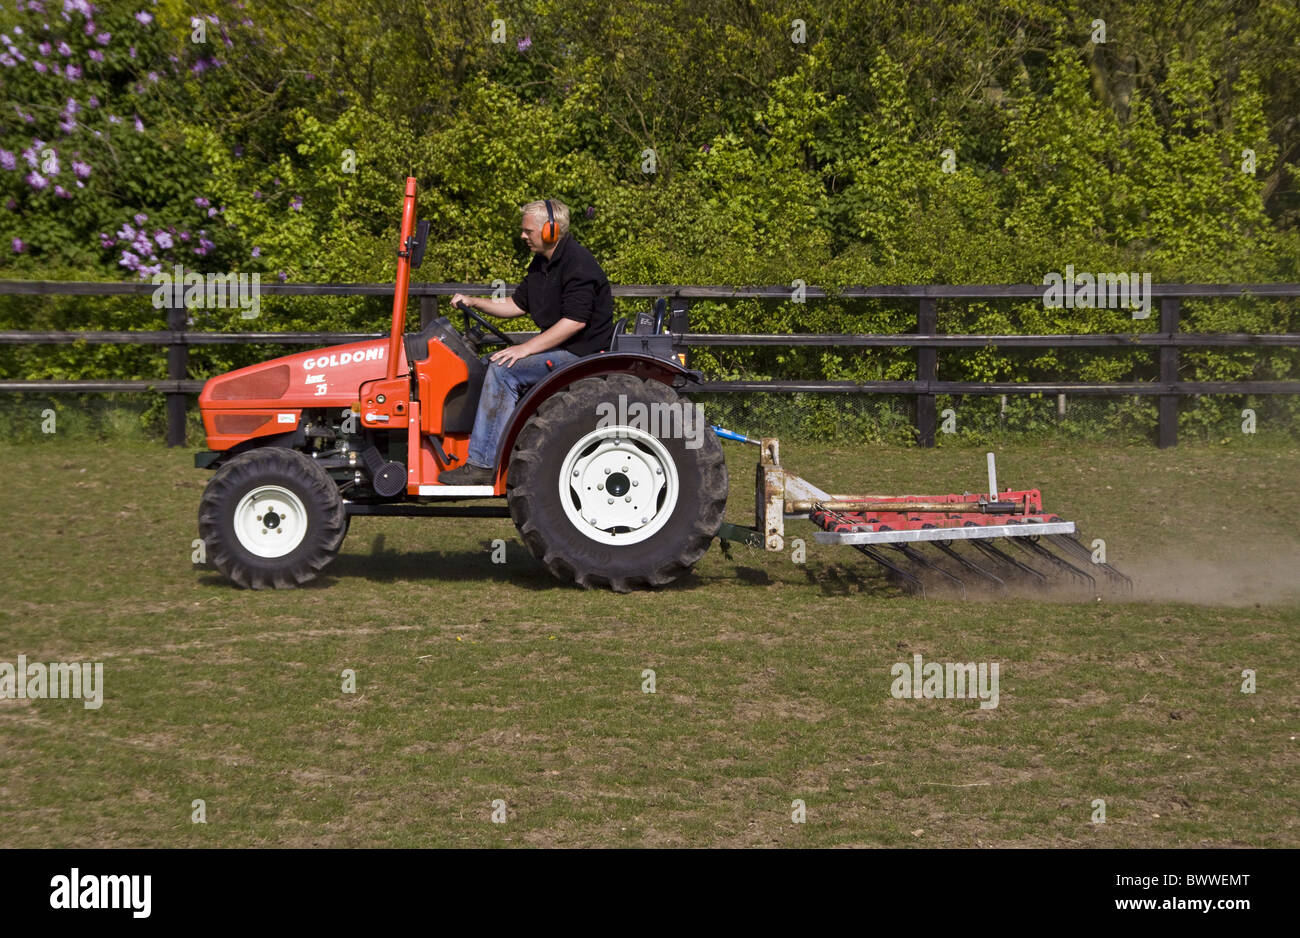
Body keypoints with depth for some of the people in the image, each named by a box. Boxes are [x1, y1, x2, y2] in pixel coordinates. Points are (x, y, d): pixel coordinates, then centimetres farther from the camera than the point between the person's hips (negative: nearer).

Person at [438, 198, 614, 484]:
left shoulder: (578, 263, -18)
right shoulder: (542, 264, 15)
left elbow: (575, 321, -26)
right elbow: (516, 304, 24)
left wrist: (526, 348, -25)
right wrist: (474, 302, 9)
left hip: (581, 351, -11)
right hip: (557, 347, 11)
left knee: (504, 370, -22)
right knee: (488, 364, 3)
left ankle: (482, 465, -23)